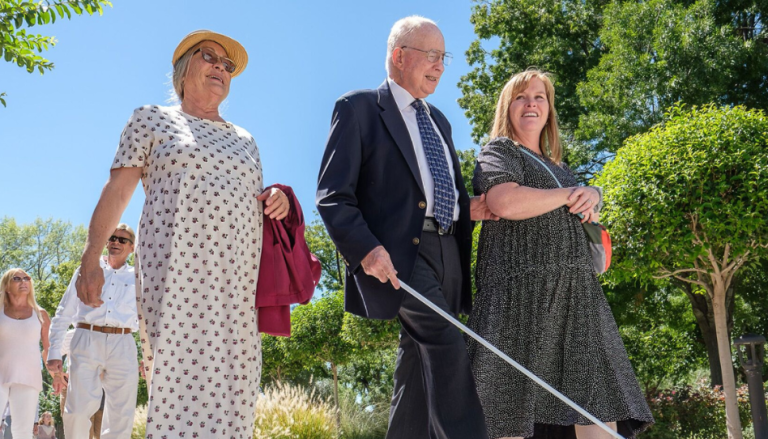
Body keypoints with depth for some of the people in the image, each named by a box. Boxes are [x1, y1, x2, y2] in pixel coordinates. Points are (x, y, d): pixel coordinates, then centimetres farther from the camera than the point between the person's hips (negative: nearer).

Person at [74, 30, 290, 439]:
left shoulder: (244, 139, 24)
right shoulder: (152, 120, 12)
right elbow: (117, 190, 5)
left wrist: (276, 201, 3)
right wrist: (90, 258, -5)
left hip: (238, 276, 4)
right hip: (175, 266, -4)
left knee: (230, 381, -3)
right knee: (178, 373, -14)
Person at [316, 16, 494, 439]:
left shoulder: (438, 121, 24)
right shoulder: (358, 108, 1)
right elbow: (333, 195, -7)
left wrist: (467, 208, 6)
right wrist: (365, 248, -22)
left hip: (447, 253, 8)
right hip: (399, 252, -7)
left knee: (420, 370, 9)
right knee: (447, 350, -20)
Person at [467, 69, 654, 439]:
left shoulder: (557, 167, 28)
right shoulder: (499, 151, 7)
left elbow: (586, 218, 35)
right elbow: (506, 203, -14)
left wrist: (592, 197, 11)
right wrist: (569, 195, -2)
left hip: (575, 294, 7)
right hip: (522, 292, -7)